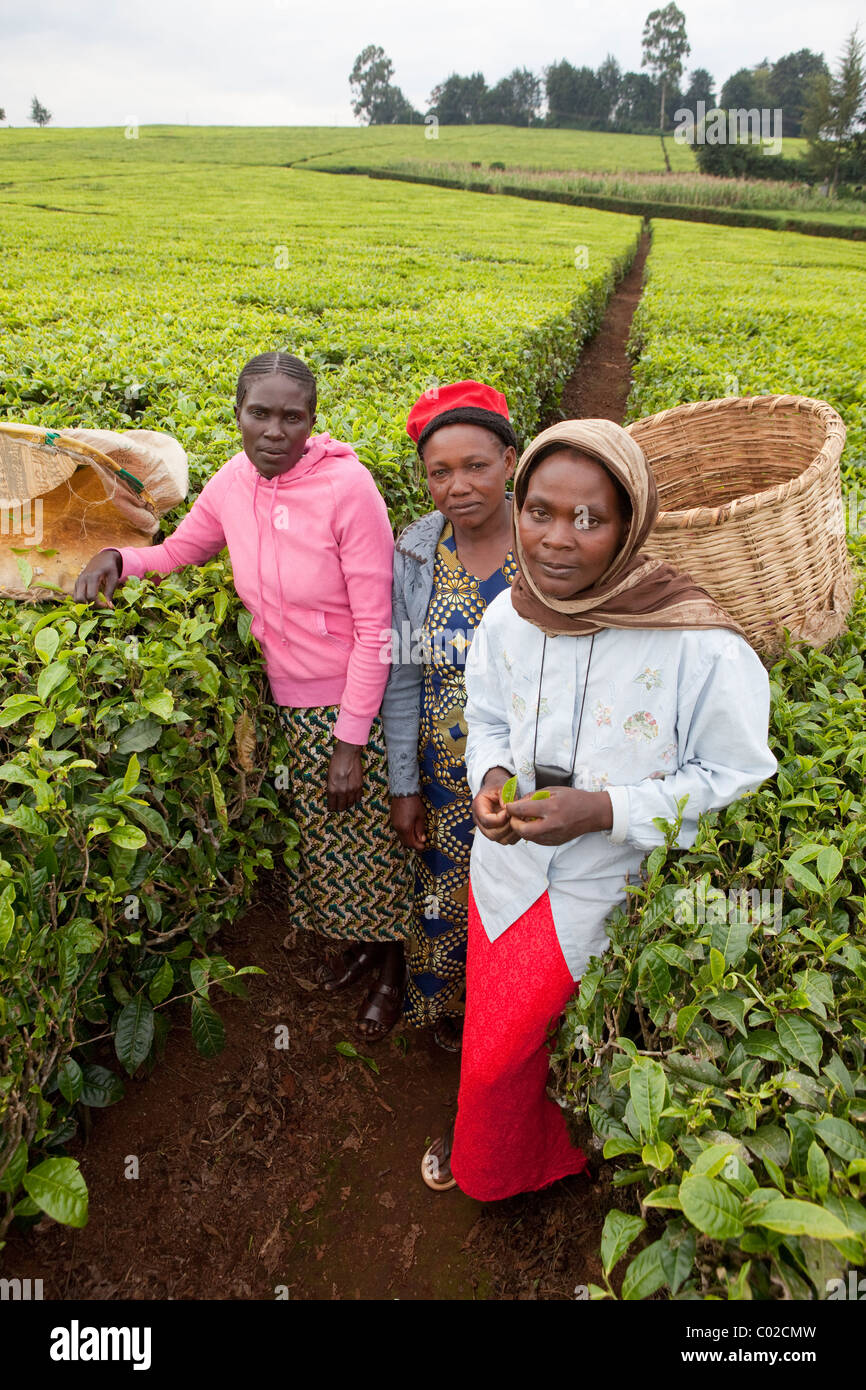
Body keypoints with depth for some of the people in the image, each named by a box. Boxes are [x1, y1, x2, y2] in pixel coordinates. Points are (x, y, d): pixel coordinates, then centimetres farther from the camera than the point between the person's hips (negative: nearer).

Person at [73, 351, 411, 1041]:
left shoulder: (348, 487, -23)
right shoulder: (233, 482, -5)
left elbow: (375, 627, -21)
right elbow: (180, 550, 15)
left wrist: (349, 742, -19)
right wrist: (117, 556, -8)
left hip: (359, 704, -5)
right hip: (294, 700, 5)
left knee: (370, 842, 11)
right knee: (322, 834, 21)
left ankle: (391, 971, 39)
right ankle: (356, 940, 50)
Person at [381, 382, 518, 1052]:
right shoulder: (415, 555, -7)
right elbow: (403, 679, 0)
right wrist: (403, 784, 1)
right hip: (448, 771, 2)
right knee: (448, 891, 17)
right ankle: (448, 1008, 47)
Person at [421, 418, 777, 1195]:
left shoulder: (700, 646, -27)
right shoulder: (505, 619, -10)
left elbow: (735, 779, -17)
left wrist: (606, 810, -28)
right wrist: (492, 778, -14)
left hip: (615, 893, -4)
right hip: (509, 869, 5)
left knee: (500, 1057, 11)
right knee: (494, 1042, 23)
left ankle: (495, 1166, 48)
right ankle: (488, 1153, 58)